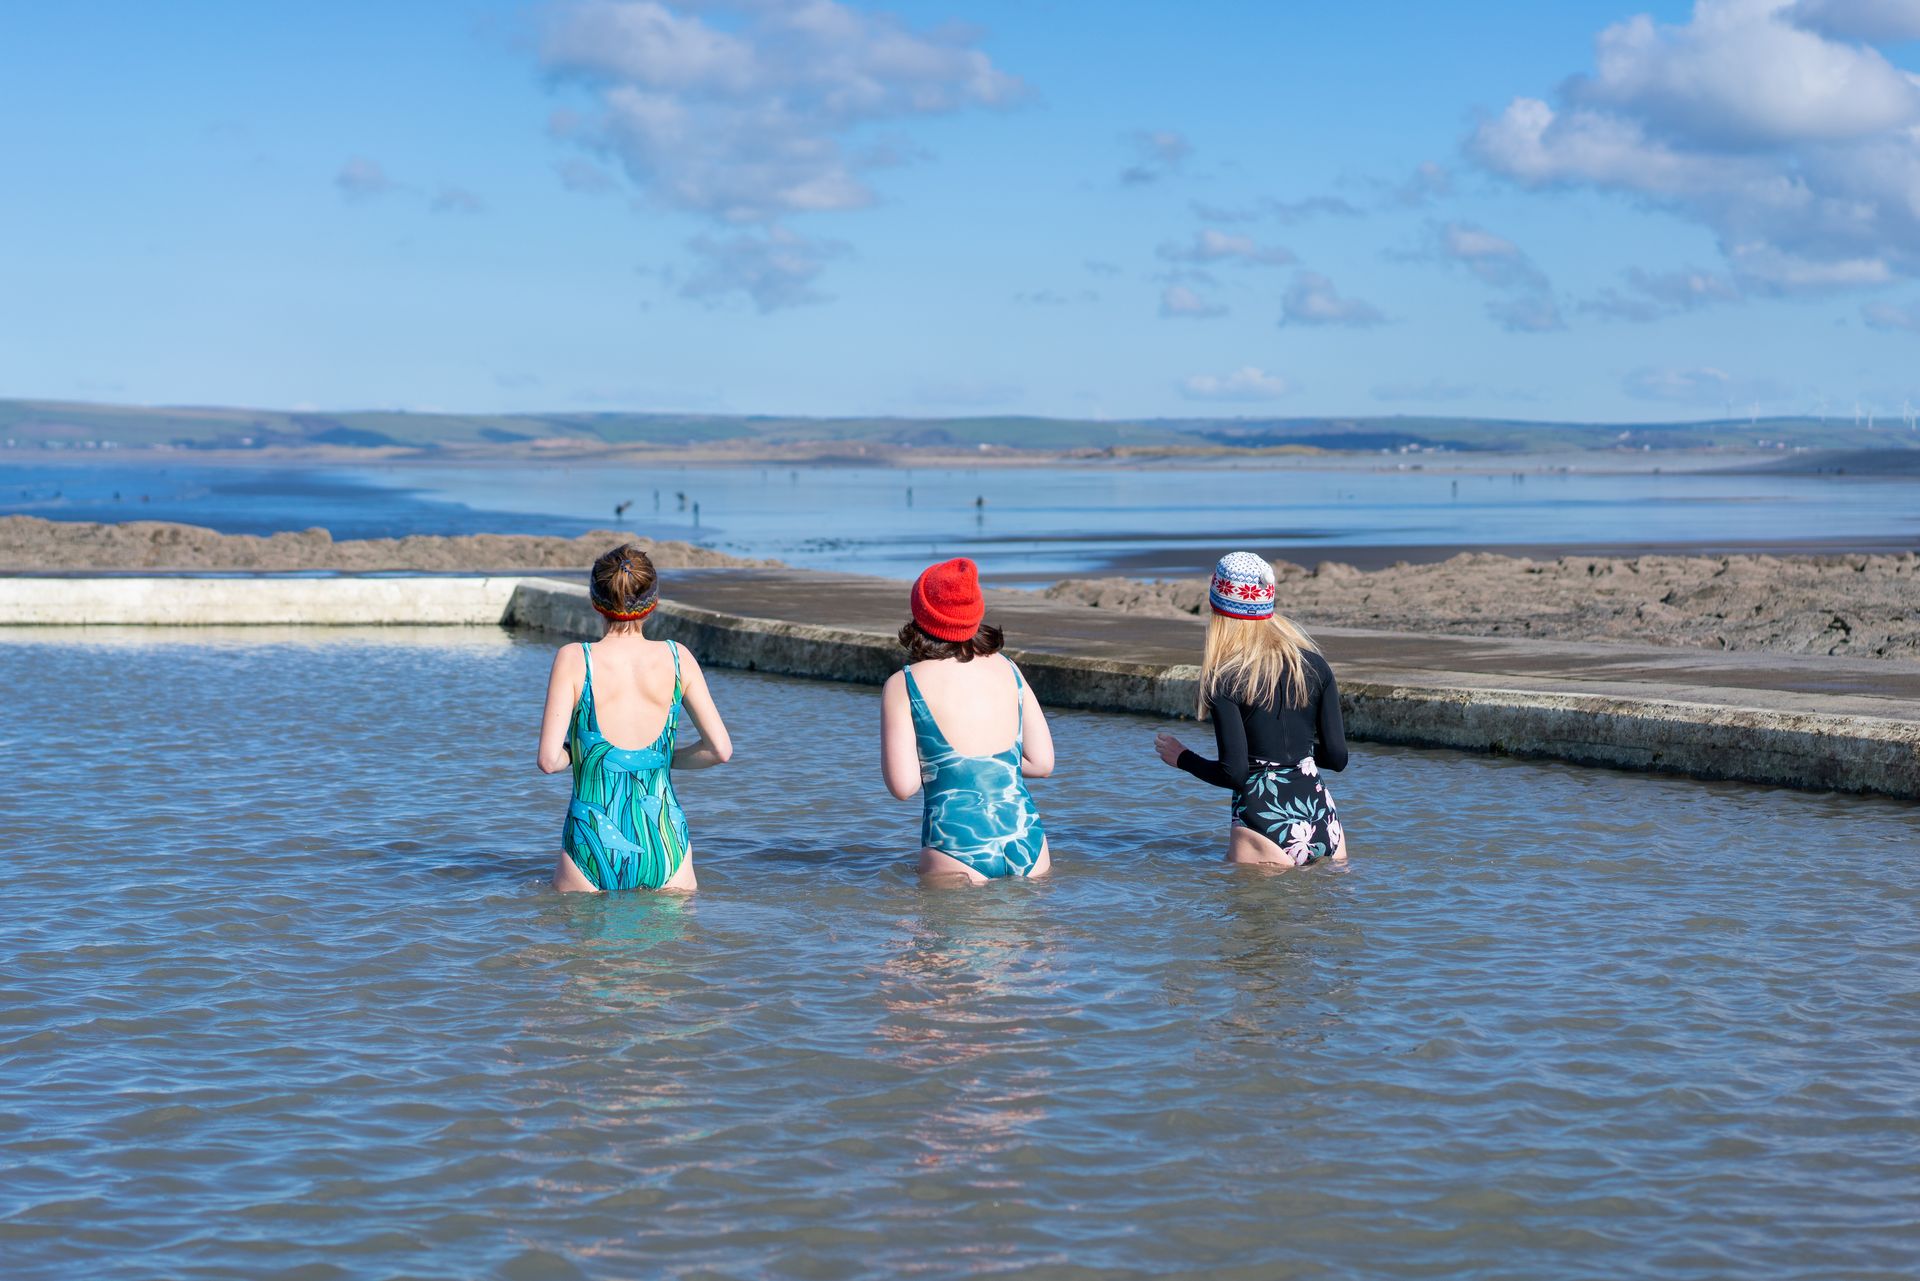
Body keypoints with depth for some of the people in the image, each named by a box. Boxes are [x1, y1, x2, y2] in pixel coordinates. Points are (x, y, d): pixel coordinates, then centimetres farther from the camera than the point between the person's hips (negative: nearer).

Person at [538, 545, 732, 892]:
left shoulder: (574, 660, -4)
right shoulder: (677, 659, 2)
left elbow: (549, 761, -8)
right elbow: (721, 750, 2)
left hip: (593, 850, -1)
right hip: (664, 846, 1)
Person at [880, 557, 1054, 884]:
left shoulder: (903, 685, -1)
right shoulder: (1008, 670, 12)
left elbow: (903, 786, -5)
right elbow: (1042, 763, 11)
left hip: (957, 853, -4)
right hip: (1027, 843, 4)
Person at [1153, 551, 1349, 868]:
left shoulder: (1224, 679, -9)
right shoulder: (1314, 663, 6)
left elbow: (1233, 773, -12)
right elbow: (1337, 757, 6)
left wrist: (1181, 758, 6)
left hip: (1265, 826, -5)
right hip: (1321, 817, 5)